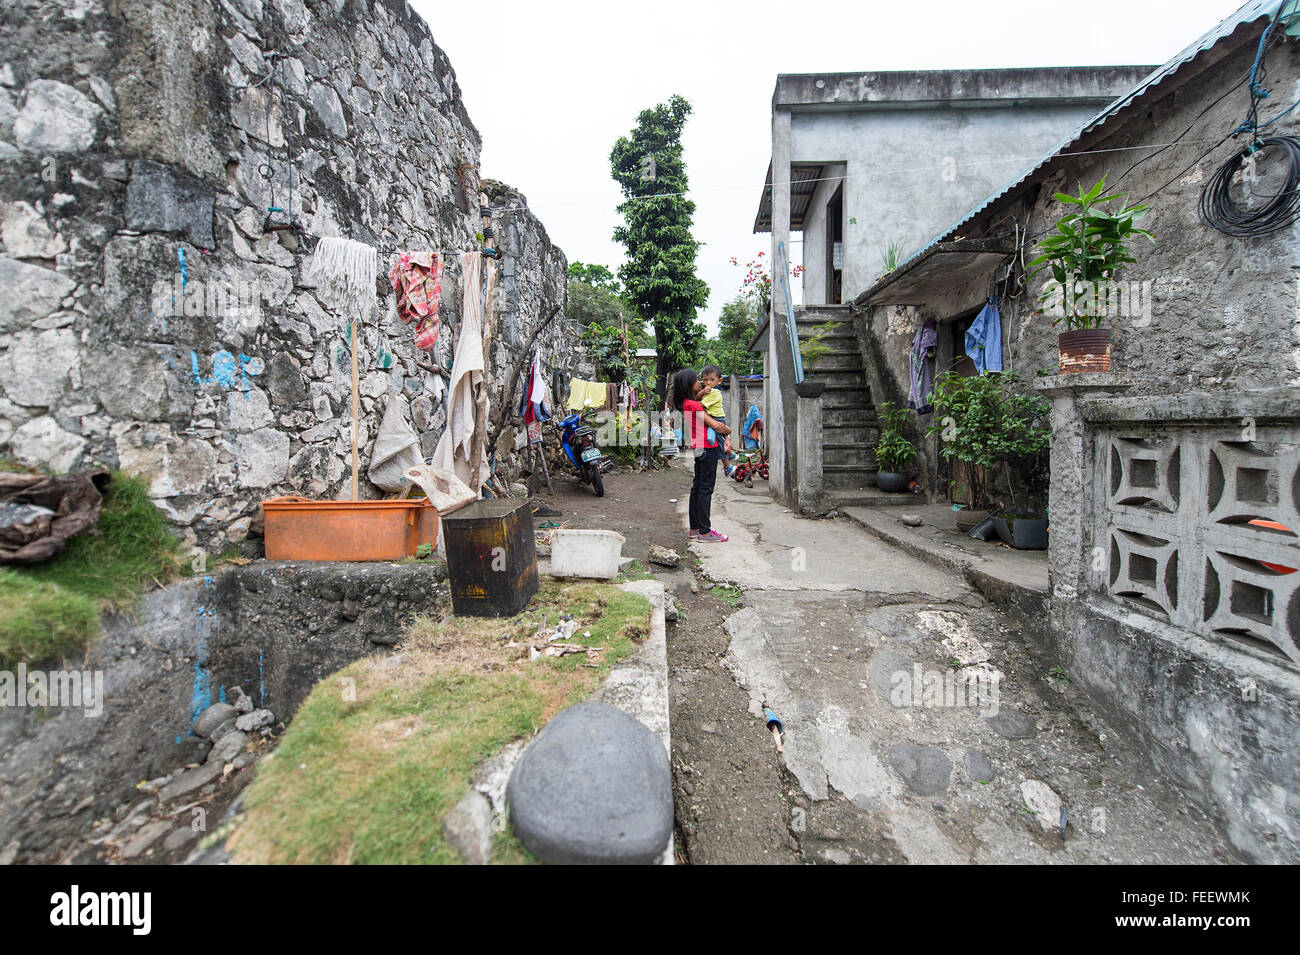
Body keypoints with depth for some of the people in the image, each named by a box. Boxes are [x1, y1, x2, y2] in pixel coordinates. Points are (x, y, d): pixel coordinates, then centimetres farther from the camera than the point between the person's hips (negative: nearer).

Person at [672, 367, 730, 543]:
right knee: (706, 489, -5)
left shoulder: (688, 402, 9)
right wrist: (729, 430, 0)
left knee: (697, 487, 12)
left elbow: (698, 396, 34)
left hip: (698, 448, 10)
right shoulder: (692, 405, -17)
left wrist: (705, 390, 15)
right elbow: (716, 425, -19)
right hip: (707, 447, -10)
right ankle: (704, 531, -1)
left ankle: (694, 529, 20)